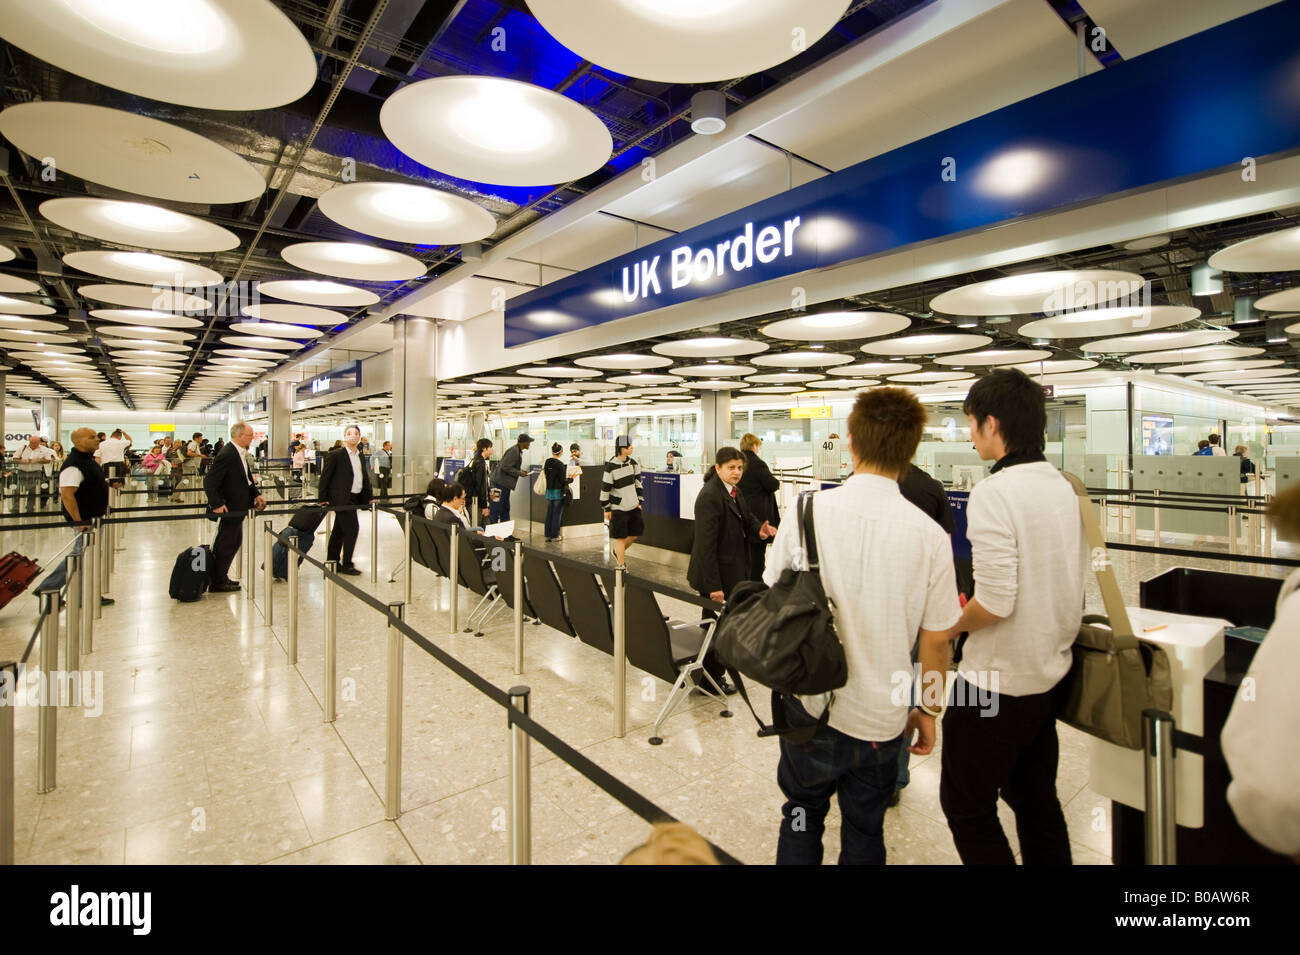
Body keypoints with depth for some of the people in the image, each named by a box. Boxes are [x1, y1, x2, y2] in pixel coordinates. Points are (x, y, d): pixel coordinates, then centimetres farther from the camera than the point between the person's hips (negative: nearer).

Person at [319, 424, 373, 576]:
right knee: (352, 528, -11)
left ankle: (331, 562, 26)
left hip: (354, 498, 7)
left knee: (339, 531, 15)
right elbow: (325, 476, -6)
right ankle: (346, 564, -1)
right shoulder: (335, 455, -7)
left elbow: (365, 477, 18)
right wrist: (323, 498, -7)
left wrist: (368, 498, 13)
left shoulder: (360, 456, 14)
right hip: (341, 498, -7)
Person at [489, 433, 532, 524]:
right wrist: (519, 473, -14)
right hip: (501, 483, -11)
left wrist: (520, 470, 9)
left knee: (505, 509, 15)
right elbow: (505, 467, -23)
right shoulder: (513, 451, -19)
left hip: (505, 483, 11)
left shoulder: (518, 451, 13)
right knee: (495, 509, -5)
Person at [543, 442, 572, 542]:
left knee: (549, 513, 12)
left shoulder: (547, 462, 1)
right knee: (557, 514, 4)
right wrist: (571, 479, 3)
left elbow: (545, 475, 8)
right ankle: (554, 536, 8)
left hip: (548, 491, 6)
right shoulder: (561, 464, -15)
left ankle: (548, 535, 16)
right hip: (558, 492, -5)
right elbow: (563, 480, -14)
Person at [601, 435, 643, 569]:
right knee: (621, 537, 2)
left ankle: (618, 552, 36)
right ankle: (621, 565, 15)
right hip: (618, 508, -6)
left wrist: (639, 501, 11)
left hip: (633, 506, 6)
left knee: (636, 533, 14)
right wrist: (606, 509, -9)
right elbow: (605, 489, -12)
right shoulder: (611, 466, -18)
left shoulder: (632, 462, 1)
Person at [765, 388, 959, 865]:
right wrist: (927, 709, 12)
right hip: (882, 718, 1)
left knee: (801, 818, 22)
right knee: (864, 833, 23)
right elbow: (936, 639, -6)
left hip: (810, 705, 0)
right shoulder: (930, 535, -14)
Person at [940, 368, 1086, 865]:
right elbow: (1073, 582, 12)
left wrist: (946, 624, -9)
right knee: (1035, 799, 24)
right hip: (1051, 672, 9)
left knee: (967, 806, 9)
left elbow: (995, 603, -26)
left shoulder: (992, 493, -22)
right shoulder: (1063, 487, 4)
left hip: (997, 681, -8)